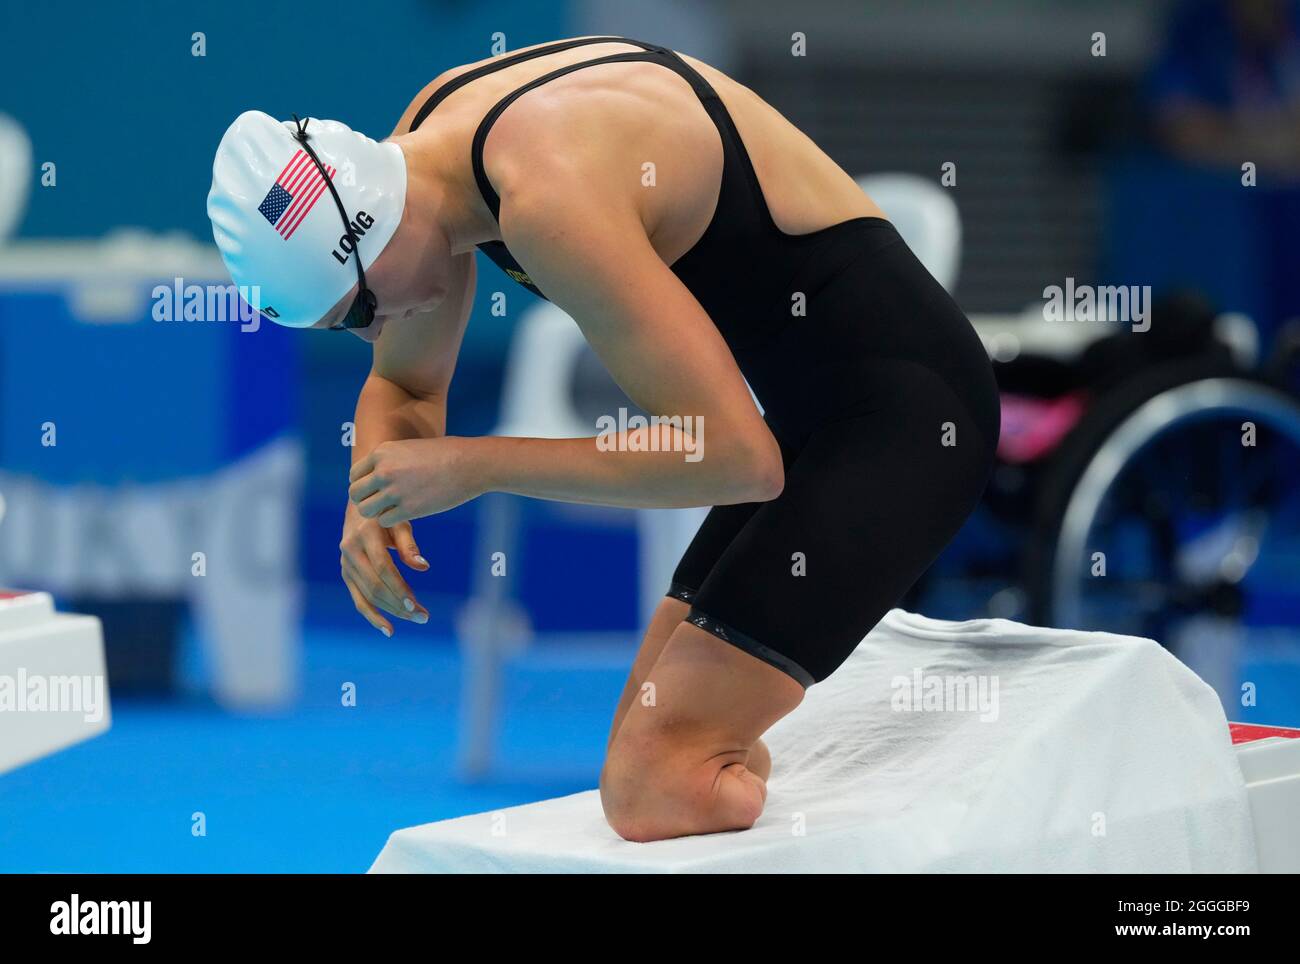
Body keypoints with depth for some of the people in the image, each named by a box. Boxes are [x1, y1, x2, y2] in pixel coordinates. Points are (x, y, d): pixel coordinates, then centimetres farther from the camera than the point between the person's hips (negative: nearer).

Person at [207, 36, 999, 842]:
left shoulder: (551, 201, -27)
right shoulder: (422, 148, 2)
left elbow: (736, 456, -27)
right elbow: (405, 389, 18)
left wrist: (475, 466, -22)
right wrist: (373, 499, -5)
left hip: (901, 406, -10)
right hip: (815, 408, 10)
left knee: (656, 786, -18)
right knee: (650, 744, 17)